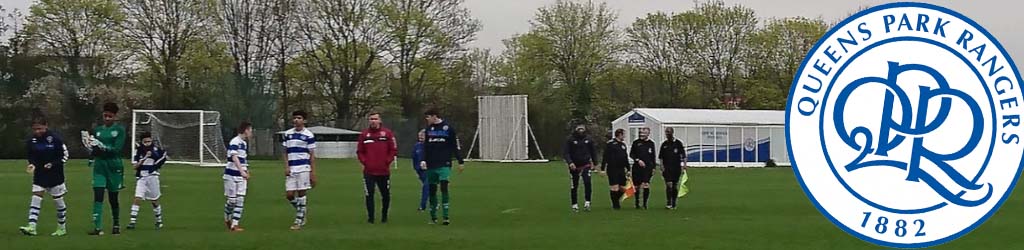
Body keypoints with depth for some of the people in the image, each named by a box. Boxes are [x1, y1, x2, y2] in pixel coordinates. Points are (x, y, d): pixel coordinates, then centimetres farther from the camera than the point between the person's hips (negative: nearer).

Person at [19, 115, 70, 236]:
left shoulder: (55, 139, -13)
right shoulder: (31, 141, -1)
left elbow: (64, 156, -7)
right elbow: (30, 156, 11)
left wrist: (53, 164, -19)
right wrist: (32, 164, -10)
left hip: (55, 175, -3)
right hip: (39, 175, 3)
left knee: (59, 201, 5)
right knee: (36, 199, -9)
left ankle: (62, 228, 19)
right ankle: (31, 227, -16)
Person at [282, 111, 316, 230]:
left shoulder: (308, 135, -1)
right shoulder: (288, 134, 11)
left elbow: (312, 155, 0)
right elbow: (286, 152, 15)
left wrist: (313, 173, -3)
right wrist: (286, 167, 1)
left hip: (303, 168, -4)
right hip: (291, 169, 4)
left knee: (301, 194, -4)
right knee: (289, 195, -1)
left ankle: (299, 221, 4)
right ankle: (301, 214, 23)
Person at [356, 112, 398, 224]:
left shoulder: (387, 133, 2)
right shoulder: (364, 134, 6)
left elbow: (393, 150, 4)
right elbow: (359, 151, 10)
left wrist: (387, 161, -4)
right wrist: (364, 161, -4)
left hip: (384, 171, 0)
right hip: (369, 171, 0)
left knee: (386, 195, 8)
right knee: (369, 195, -4)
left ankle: (384, 216, 23)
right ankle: (370, 217, 2)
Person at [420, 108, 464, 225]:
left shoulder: (448, 128, -4)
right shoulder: (429, 129, 11)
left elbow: (456, 146, -1)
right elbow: (425, 146, 16)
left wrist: (461, 162, -2)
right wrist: (423, 160, 3)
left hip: (444, 164, -5)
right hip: (431, 165, 5)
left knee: (444, 187, -18)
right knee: (432, 190, 7)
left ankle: (446, 216, -17)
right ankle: (433, 217, 17)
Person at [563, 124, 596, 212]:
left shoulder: (588, 139, 4)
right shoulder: (570, 140, -6)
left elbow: (592, 152, 18)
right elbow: (566, 152, -11)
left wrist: (593, 162, 21)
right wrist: (570, 162, -25)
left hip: (586, 166, 1)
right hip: (574, 167, -1)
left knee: (587, 183, -17)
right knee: (574, 187, 4)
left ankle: (587, 203, -11)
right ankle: (575, 205, 15)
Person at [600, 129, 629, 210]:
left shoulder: (623, 144, 15)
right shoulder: (610, 144, -6)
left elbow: (626, 157, 23)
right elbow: (605, 157, -9)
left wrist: (628, 169, 20)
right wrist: (603, 169, -13)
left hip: (621, 169, 6)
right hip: (612, 169, -6)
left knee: (622, 187, 3)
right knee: (614, 187, -5)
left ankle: (616, 200, 22)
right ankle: (615, 204, 4)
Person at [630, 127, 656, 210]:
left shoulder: (651, 143, 10)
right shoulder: (636, 143, 5)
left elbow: (653, 157, 16)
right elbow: (631, 154, 5)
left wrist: (653, 168, 12)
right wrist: (638, 160, -11)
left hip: (648, 167, 0)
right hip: (637, 167, 0)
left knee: (646, 185, -13)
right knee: (637, 186, 5)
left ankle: (645, 203, -8)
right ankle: (637, 202, 23)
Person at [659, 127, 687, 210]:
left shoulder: (678, 143, 2)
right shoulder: (664, 144, 7)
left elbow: (683, 156, 1)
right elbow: (661, 157, 11)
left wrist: (684, 166, -7)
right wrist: (662, 166, 0)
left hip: (676, 168, 0)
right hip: (667, 168, 0)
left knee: (675, 186, 6)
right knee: (669, 184, -13)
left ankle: (673, 204, 16)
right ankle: (668, 203, -16)